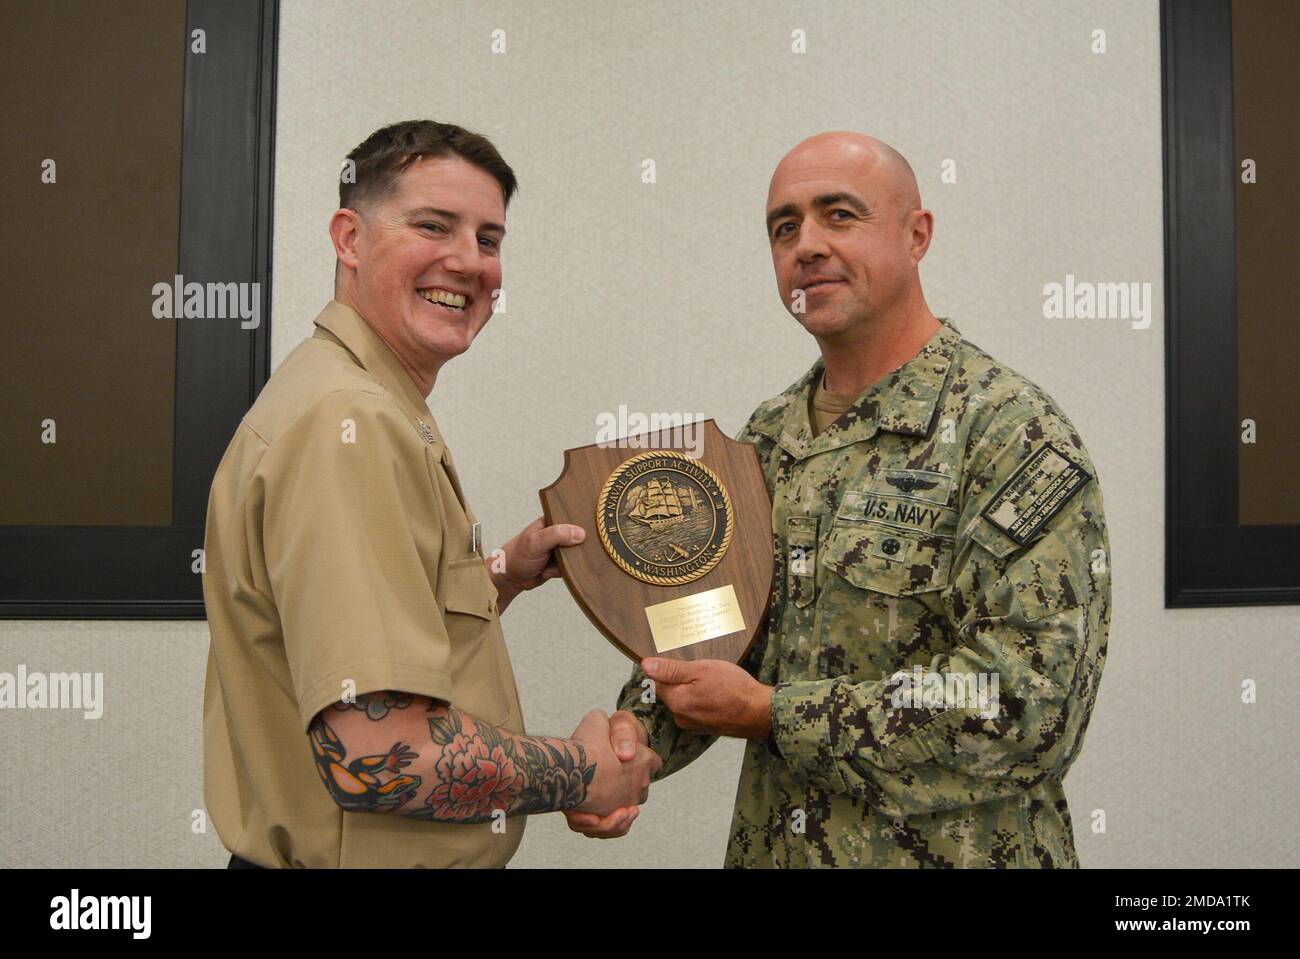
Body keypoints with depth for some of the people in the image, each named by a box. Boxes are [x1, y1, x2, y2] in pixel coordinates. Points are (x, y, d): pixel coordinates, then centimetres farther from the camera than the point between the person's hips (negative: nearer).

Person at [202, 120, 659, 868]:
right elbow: (373, 753, -30)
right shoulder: (346, 423, -23)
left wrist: (505, 576, 3)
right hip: (363, 856, -10)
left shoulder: (381, 412, 9)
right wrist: (586, 775, -17)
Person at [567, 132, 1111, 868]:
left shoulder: (1014, 434, -16)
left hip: (956, 848, -5)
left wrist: (773, 715, -20)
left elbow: (1030, 699, -23)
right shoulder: (767, 440, 4)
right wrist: (637, 730, -12)